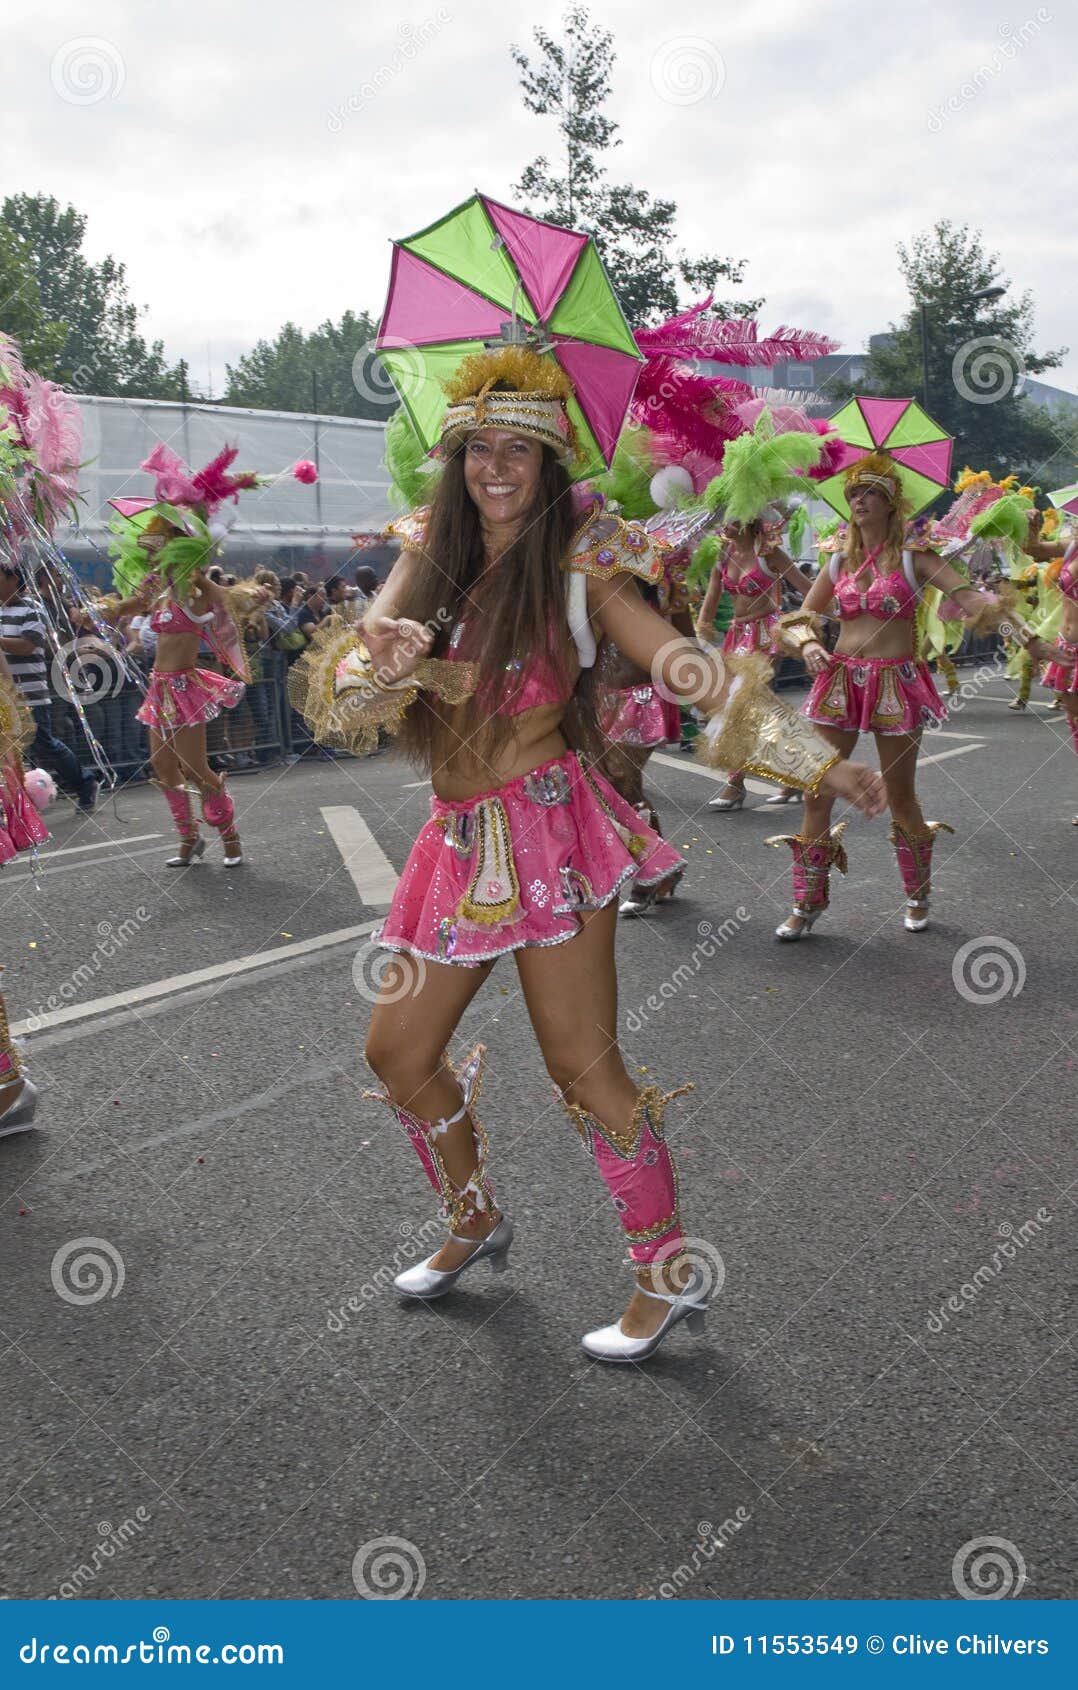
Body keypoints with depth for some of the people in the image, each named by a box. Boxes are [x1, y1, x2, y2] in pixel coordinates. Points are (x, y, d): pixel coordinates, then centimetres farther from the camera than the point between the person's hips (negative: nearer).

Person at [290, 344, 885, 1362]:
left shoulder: (578, 565, -4)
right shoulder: (429, 559, 9)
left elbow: (685, 670, -11)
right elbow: (344, 681, 0)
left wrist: (818, 762, -21)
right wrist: (380, 656, -25)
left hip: (546, 829, -6)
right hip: (459, 838, 6)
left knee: (583, 1067, -3)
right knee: (398, 1055, 13)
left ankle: (669, 1277, 15)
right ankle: (475, 1226, 37)